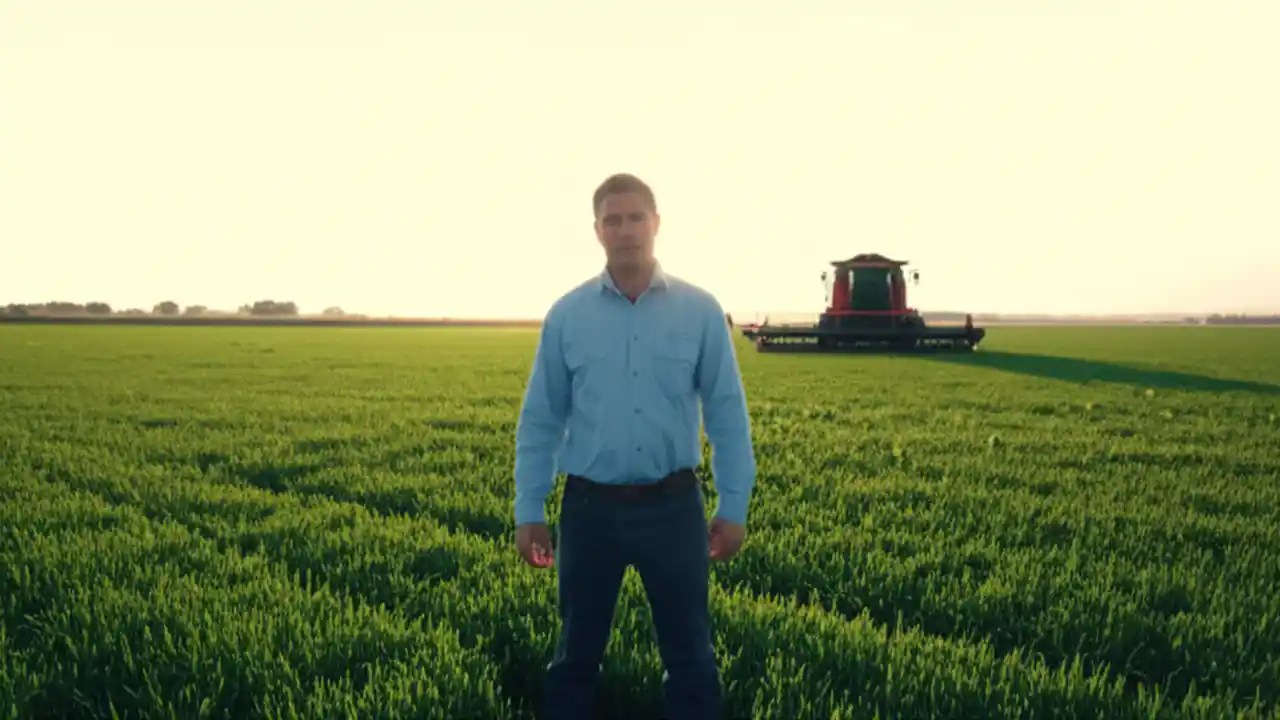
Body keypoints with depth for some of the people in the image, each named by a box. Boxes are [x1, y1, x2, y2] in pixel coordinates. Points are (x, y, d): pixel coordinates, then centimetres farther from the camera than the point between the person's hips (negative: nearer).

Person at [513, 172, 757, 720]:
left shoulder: (701, 311, -2)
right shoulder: (566, 316, 0)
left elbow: (727, 415, 0)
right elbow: (539, 421, 3)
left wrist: (733, 507, -2)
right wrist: (528, 512, 1)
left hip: (672, 505, 0)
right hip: (590, 506, 1)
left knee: (690, 655, 11)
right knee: (575, 655, 15)